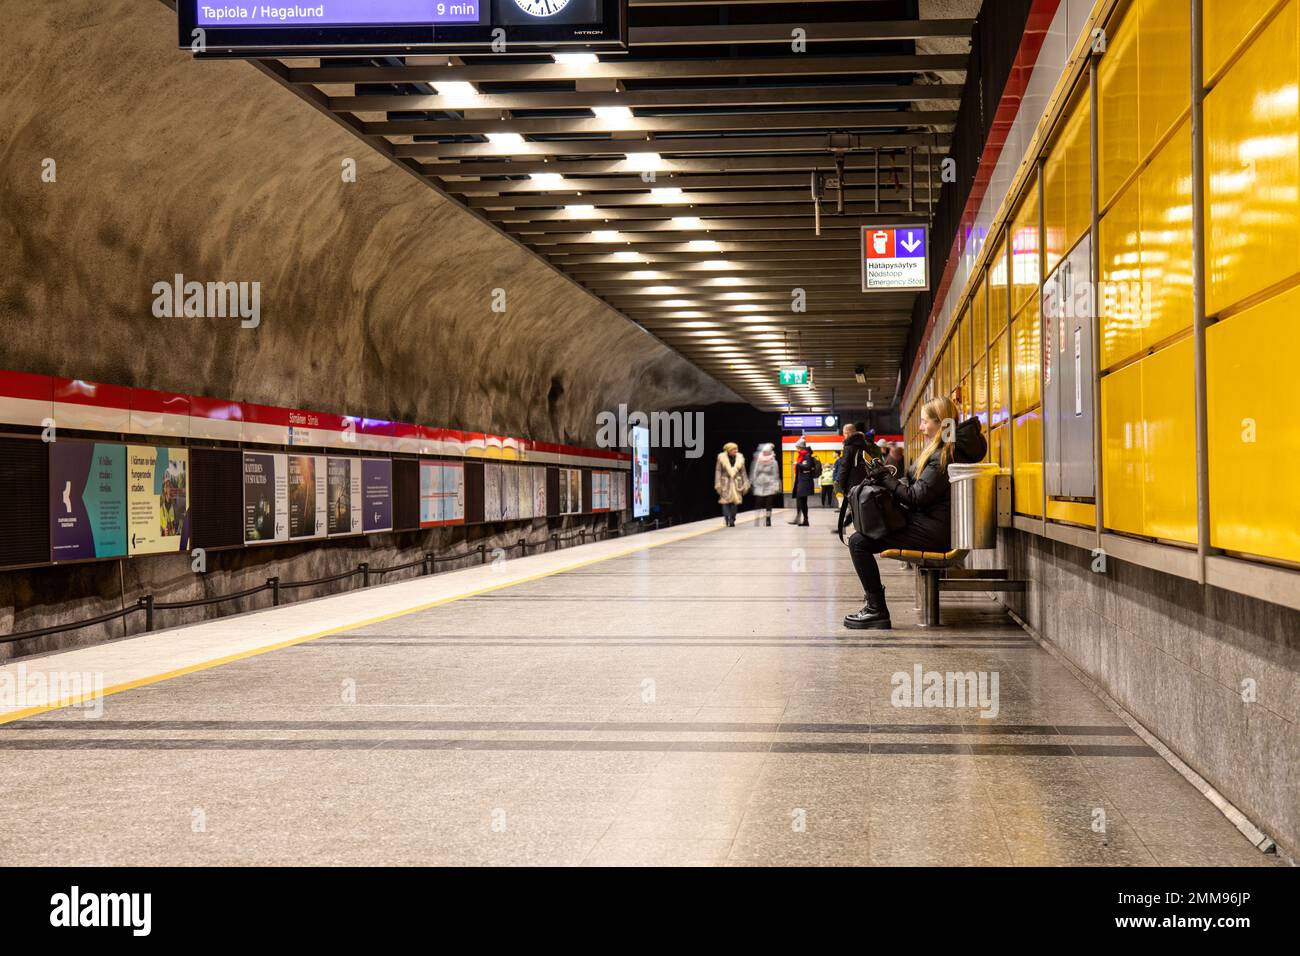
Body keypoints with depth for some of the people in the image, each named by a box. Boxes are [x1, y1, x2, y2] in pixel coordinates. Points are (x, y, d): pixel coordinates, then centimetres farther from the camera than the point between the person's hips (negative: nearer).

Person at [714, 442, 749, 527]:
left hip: (736, 484, 2)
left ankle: (732, 520, 7)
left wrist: (745, 484, 8)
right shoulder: (722, 458, -3)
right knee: (725, 501, -8)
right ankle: (728, 520, -6)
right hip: (726, 483, -2)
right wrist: (718, 484, -6)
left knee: (735, 502, 1)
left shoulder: (740, 458, 4)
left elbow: (743, 472, 10)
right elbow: (718, 471, -1)